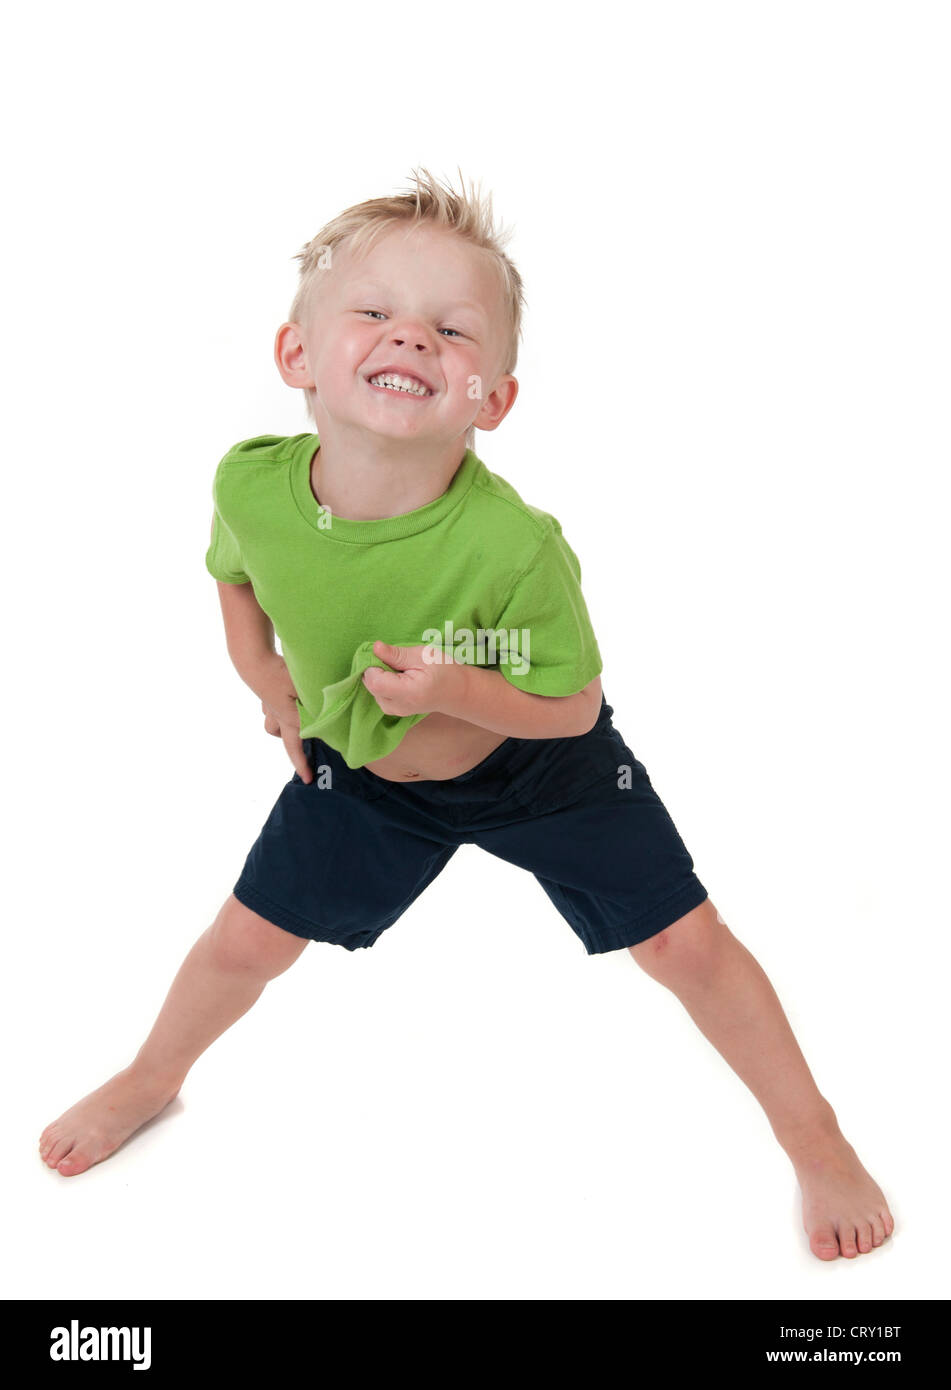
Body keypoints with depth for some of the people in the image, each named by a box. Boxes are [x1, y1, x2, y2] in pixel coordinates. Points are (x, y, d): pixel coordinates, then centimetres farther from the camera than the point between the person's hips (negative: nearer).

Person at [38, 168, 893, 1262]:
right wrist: (269, 686, -4)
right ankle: (151, 1079, 47)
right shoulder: (252, 482, -24)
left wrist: (457, 690, -37)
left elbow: (570, 703, -21)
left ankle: (814, 1140, 25)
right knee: (248, 938, 13)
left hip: (541, 765, -3)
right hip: (358, 763, 4)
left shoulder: (514, 546, -37)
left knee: (686, 944, -1)